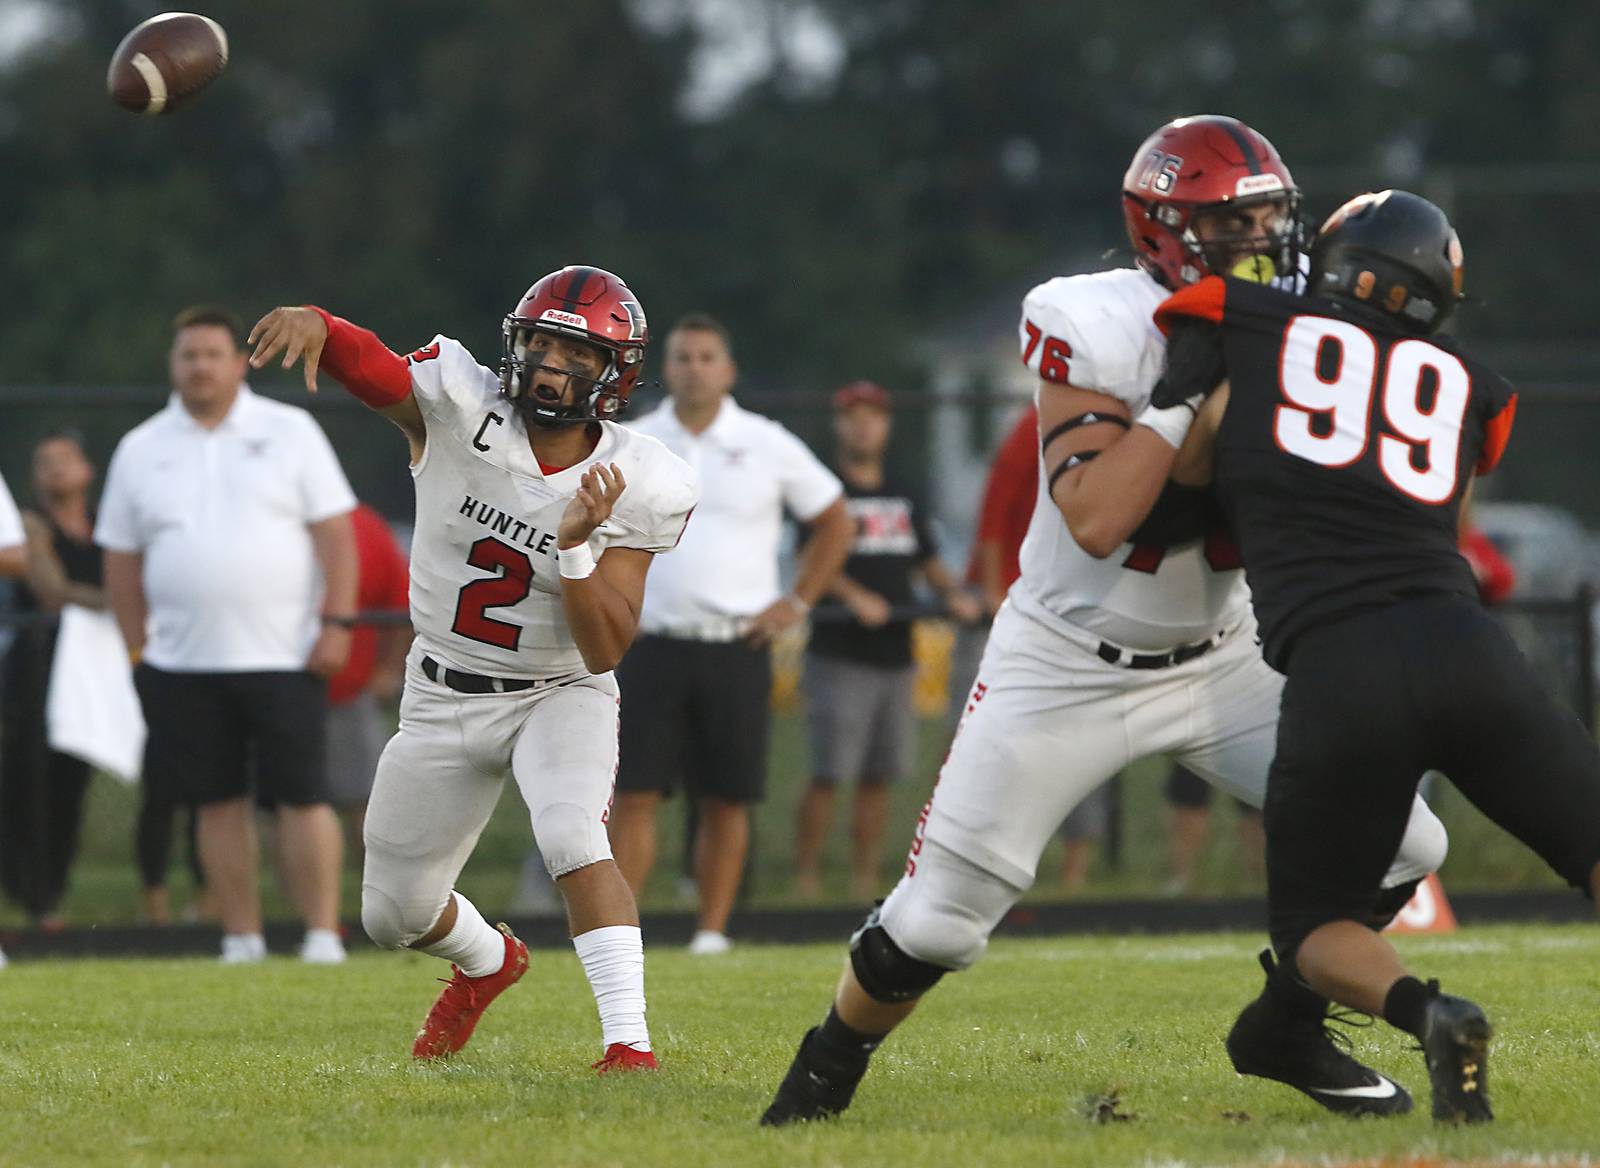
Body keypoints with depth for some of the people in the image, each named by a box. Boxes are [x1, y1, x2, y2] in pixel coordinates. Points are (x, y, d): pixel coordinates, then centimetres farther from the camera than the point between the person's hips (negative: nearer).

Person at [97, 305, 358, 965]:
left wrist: (336, 623, -8)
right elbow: (121, 558, 12)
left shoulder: (289, 433, 4)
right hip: (184, 664, 3)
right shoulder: (141, 451, 10)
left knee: (300, 796, -7)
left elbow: (335, 533, 0)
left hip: (283, 656, -3)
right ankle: (242, 940, 11)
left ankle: (323, 935, -3)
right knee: (218, 802, 4)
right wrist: (138, 650, 6)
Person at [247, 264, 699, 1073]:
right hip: (444, 696, 2)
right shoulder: (462, 413, -18)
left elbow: (606, 652, -20)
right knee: (395, 916, 13)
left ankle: (628, 1042, -31)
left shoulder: (637, 488, -17)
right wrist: (311, 322, -57)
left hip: (560, 695, -2)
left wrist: (576, 545, -34)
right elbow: (362, 362, -35)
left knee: (572, 837, -33)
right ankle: (487, 962, 48)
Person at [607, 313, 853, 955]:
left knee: (726, 800, 2)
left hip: (738, 647, 0)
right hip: (653, 645, 0)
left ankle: (713, 931, 9)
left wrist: (797, 602, 6)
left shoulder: (768, 446, 3)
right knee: (635, 793, -6)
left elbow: (835, 523, 13)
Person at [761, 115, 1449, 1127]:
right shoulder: (1099, 327, -21)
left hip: (1218, 656, 4)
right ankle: (825, 1072, 24)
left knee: (1400, 845, -7)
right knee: (937, 921, -5)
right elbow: (1095, 519, -30)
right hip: (1070, 665, -4)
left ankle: (1290, 1036, 16)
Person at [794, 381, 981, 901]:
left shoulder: (901, 497, 19)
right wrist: (854, 596, -28)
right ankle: (806, 878, -7)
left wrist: (954, 593, 3)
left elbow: (928, 562, 23)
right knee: (828, 773, -11)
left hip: (896, 656, 6)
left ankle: (866, 879, 11)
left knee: (879, 776, 7)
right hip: (840, 657, -6)